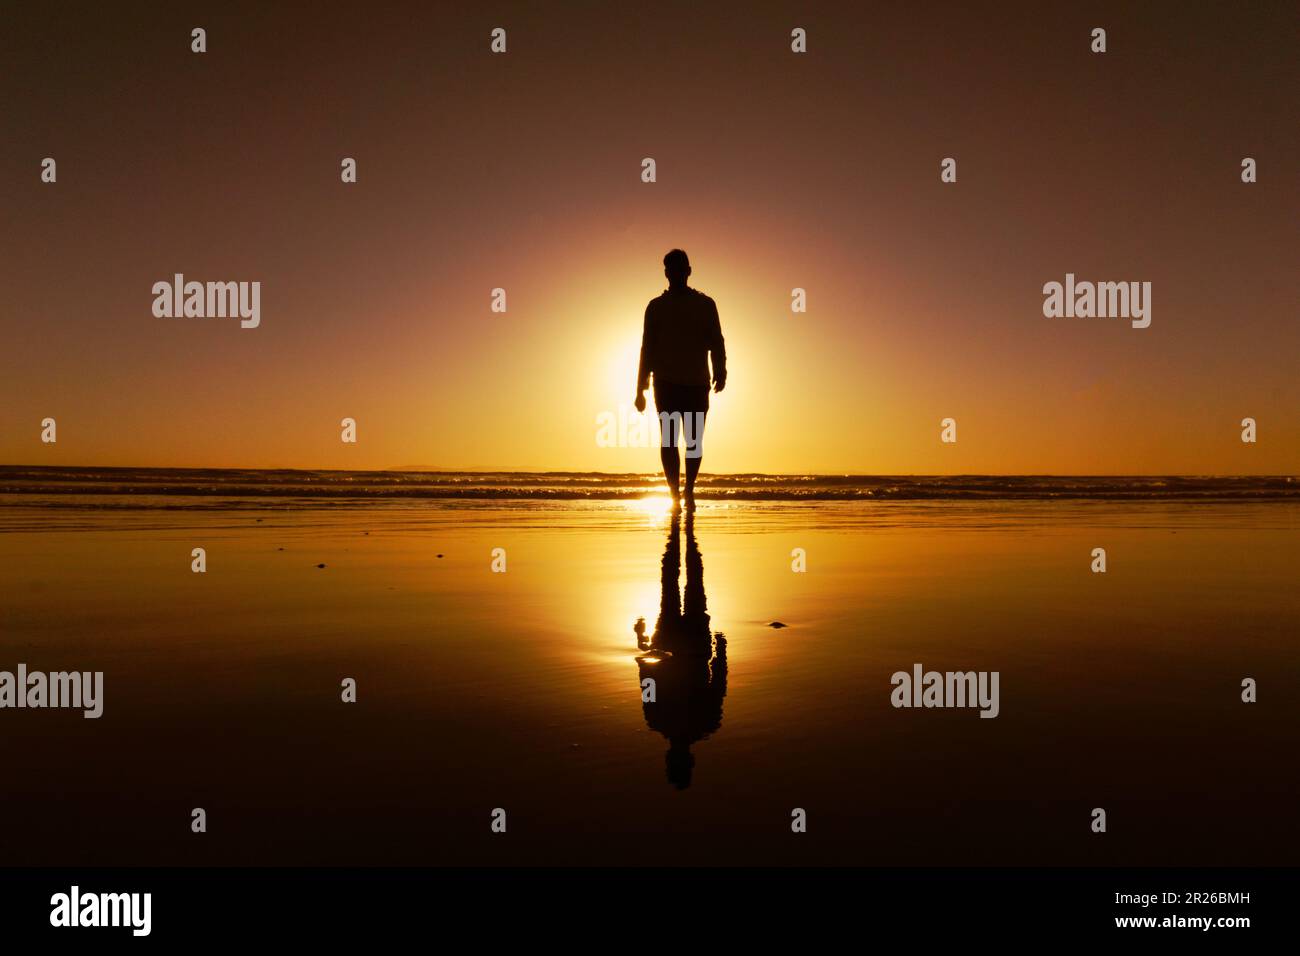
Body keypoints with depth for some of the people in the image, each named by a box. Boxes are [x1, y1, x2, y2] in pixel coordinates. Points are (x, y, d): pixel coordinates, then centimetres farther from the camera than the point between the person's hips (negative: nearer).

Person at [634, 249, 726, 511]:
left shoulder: (705, 304, 8)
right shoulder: (656, 307, 9)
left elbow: (716, 342, 3)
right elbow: (647, 348, 10)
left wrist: (720, 373, -14)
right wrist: (640, 388, 6)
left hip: (696, 384, 0)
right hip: (665, 384, 0)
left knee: (693, 440, 3)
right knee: (669, 439, -8)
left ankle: (688, 491, 18)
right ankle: (675, 494, -6)